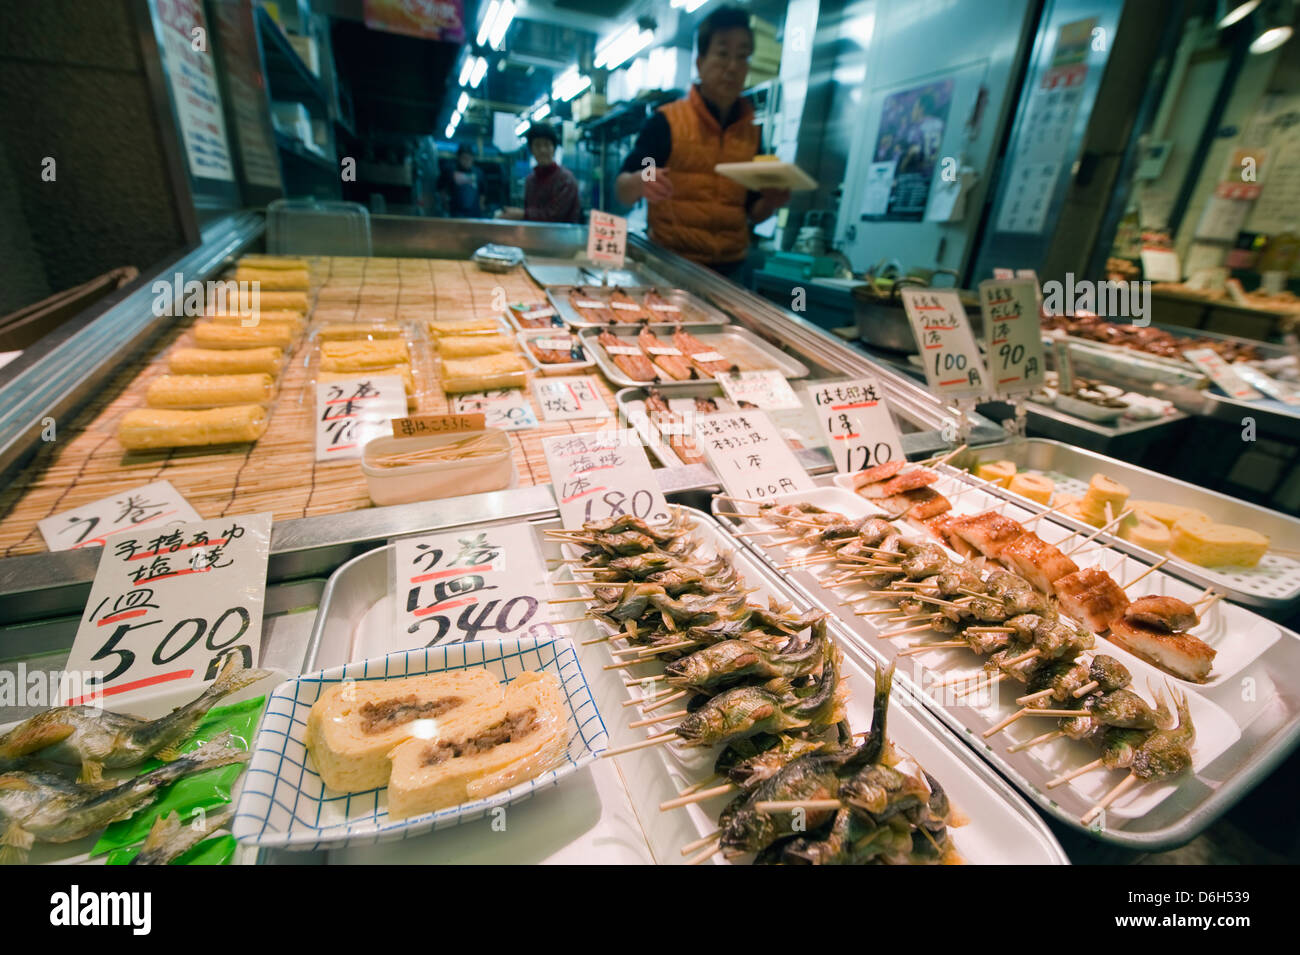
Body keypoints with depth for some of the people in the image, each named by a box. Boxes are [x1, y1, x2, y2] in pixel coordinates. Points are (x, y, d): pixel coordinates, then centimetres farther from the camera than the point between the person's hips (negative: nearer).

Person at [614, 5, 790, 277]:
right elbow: (622, 192, -8)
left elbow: (752, 213, 12)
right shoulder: (667, 120, -4)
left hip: (729, 267, 4)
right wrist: (640, 183, -29)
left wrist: (769, 202, -9)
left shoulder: (752, 129, 8)